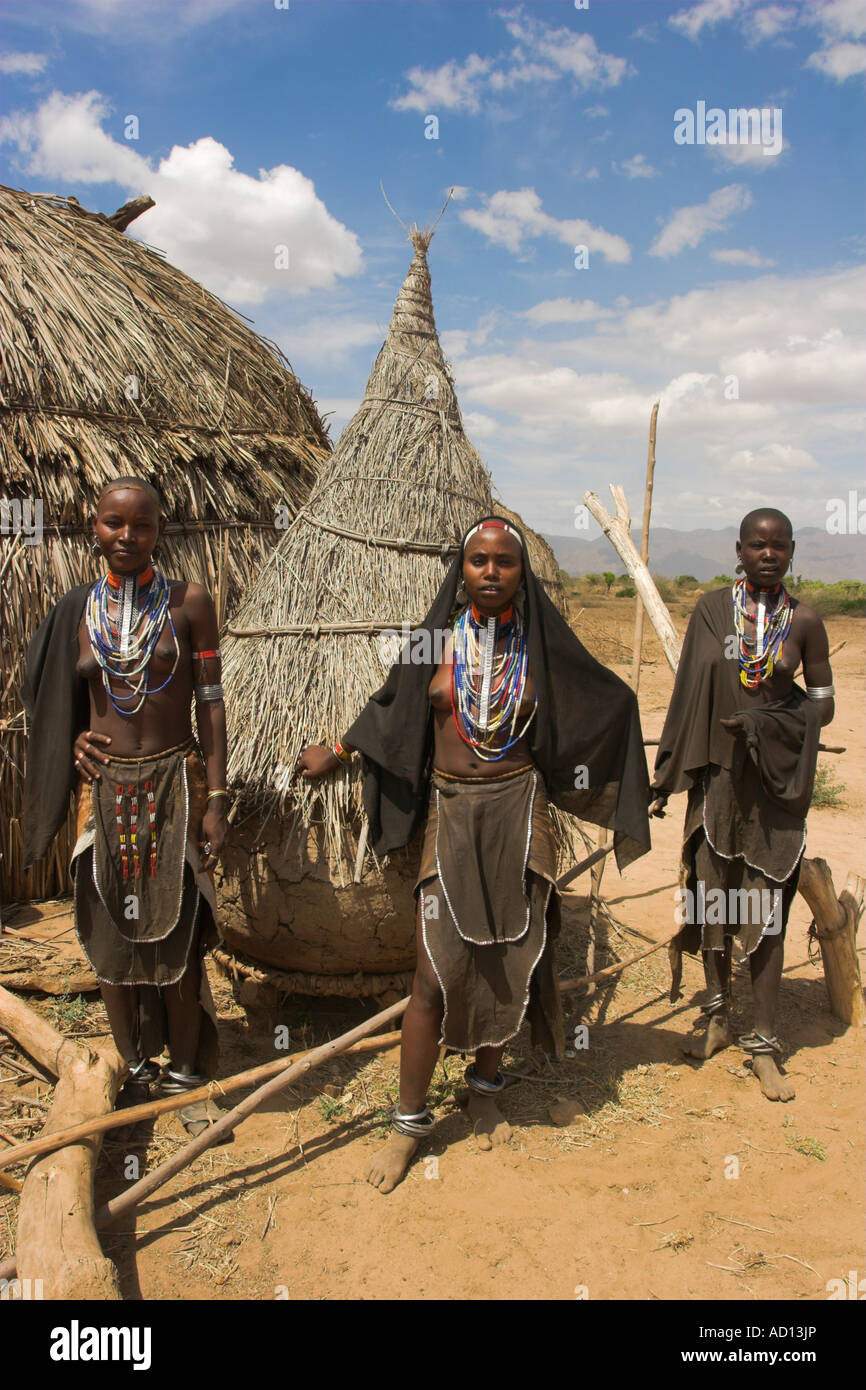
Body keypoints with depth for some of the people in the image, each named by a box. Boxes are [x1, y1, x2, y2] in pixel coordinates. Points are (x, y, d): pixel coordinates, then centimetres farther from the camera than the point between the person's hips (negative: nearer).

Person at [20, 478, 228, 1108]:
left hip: (174, 783, -3)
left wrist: (215, 798, -6)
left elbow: (210, 700, -3)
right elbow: (51, 698, 16)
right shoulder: (77, 609, 3)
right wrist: (72, 739, -6)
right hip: (103, 787, 3)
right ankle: (134, 1067, 29)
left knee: (174, 936, 4)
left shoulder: (189, 602, -4)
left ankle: (183, 1072, 24)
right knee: (109, 936, 10)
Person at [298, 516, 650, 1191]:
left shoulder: (541, 643, 0)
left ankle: (485, 1088, 33)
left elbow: (611, 698, 15)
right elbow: (389, 708, 15)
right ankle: (410, 1120, 13)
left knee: (510, 961, 9)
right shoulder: (437, 639, 0)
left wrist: (634, 784, 17)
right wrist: (331, 755, 24)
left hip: (520, 812, 1)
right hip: (452, 813, -1)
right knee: (437, 974, -4)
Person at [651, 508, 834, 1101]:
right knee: (713, 892, 10)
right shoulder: (711, 609, 1)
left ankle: (764, 1043, 11)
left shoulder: (804, 620, -1)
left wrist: (764, 723, -14)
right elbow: (688, 693, 5)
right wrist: (668, 773, 5)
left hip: (777, 778, -1)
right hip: (717, 771, 1)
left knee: (767, 907, 0)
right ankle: (718, 1015, 29)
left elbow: (824, 704, 4)